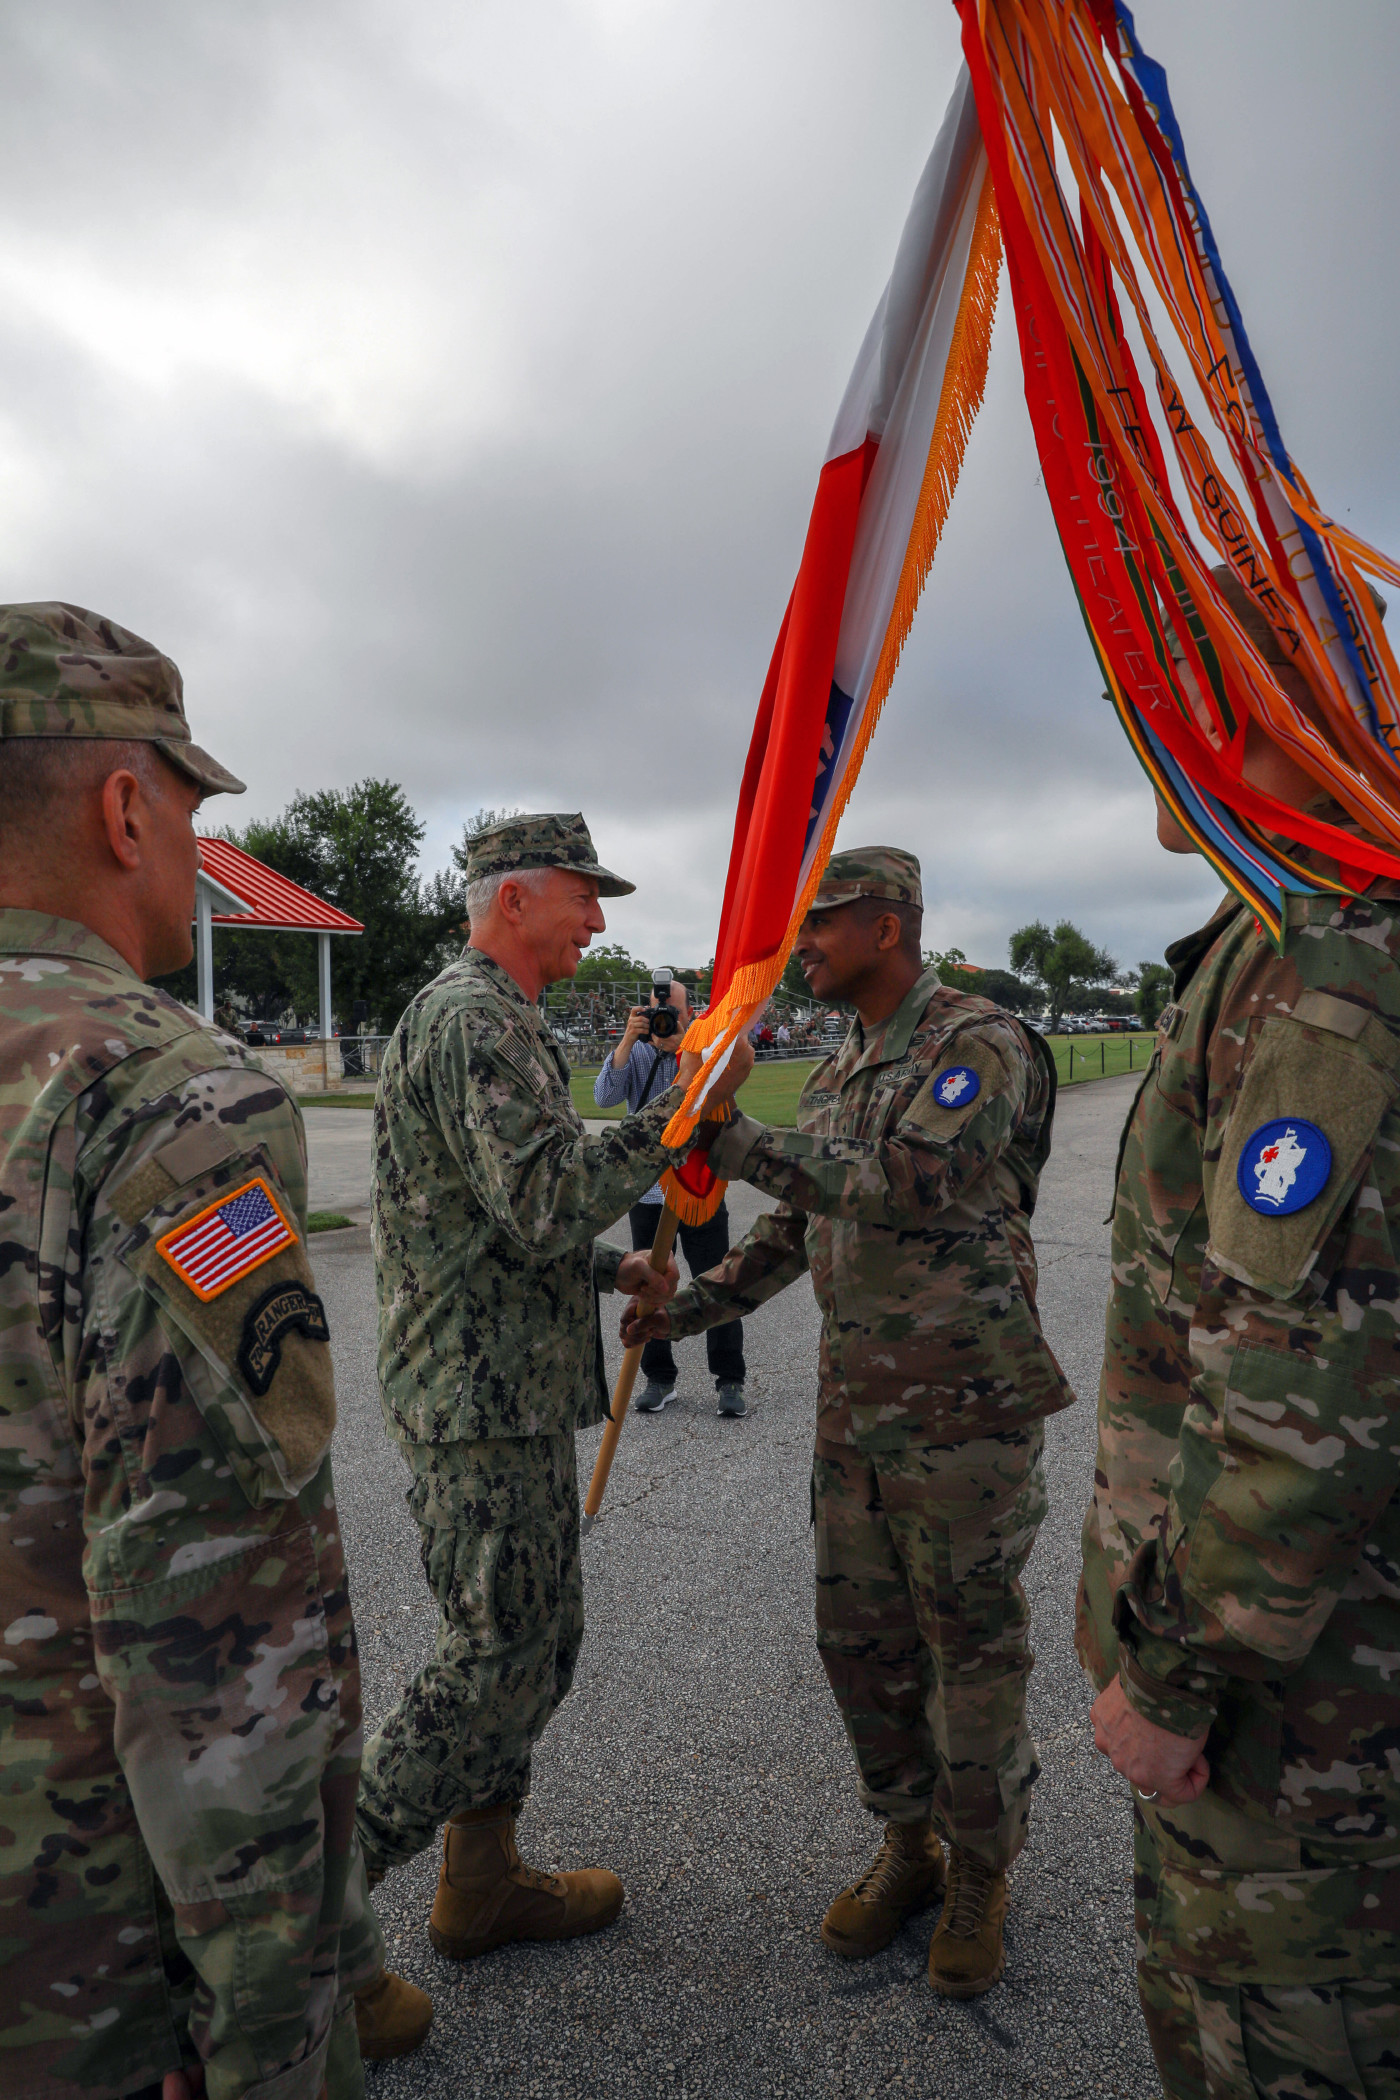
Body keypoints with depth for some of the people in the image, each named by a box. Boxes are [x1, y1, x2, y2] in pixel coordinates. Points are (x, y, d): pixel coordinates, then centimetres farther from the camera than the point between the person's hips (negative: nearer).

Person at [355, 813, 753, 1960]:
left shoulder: (501, 1019, 18)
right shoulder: (473, 1019, -17)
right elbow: (543, 1200, -27)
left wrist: (613, 1265, 11)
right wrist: (680, 1112, -22)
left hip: (514, 1389, 11)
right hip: (484, 1397, -11)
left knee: (529, 1640, 18)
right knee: (501, 1653, 0)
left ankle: (483, 1883, 34)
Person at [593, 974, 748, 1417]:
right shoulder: (635, 1054, 6)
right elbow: (605, 1097, -10)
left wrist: (680, 1040, -23)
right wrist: (628, 1039, -19)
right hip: (647, 1192, 2)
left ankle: (729, 1380, 12)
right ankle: (659, 1378, 23)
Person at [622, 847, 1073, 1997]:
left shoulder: (980, 1043, -14)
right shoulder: (838, 1071, 11)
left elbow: (917, 1184, -28)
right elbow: (799, 1223, 17)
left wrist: (746, 1147, -22)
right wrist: (695, 1305, 9)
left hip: (964, 1404, -7)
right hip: (854, 1401, 7)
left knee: (972, 1645, 9)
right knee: (861, 1639, 15)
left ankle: (982, 1874, 32)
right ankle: (908, 1847, 37)